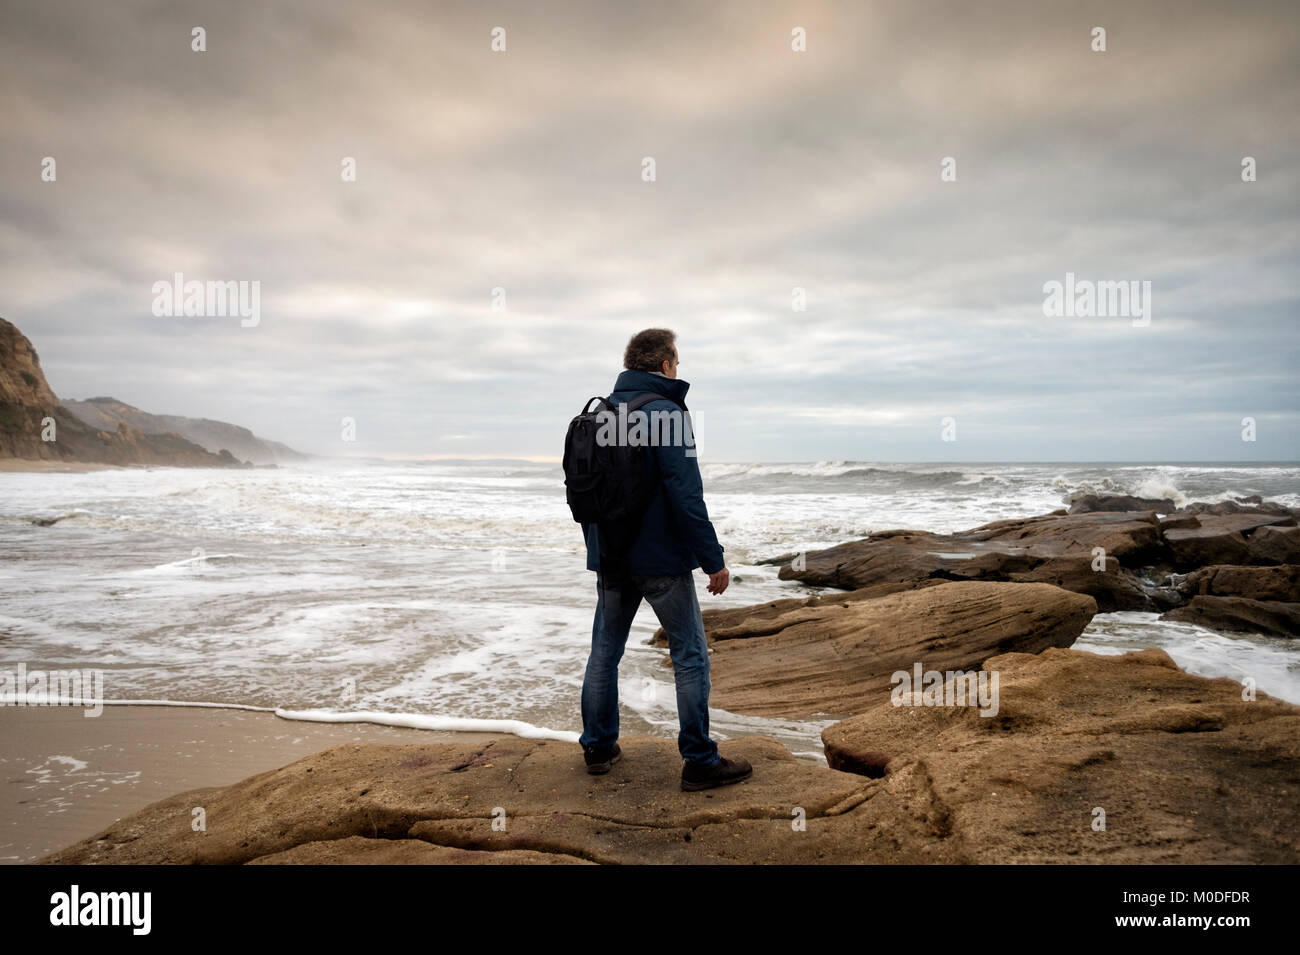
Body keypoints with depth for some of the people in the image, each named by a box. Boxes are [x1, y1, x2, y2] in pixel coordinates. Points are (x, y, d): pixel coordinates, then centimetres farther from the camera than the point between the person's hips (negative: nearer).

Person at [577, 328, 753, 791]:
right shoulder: (665, 414, -14)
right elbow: (686, 497, -20)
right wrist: (714, 560, -14)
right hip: (661, 560, -7)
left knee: (605, 651, 16)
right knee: (690, 656, 3)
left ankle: (598, 747, 25)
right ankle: (700, 762, 8)